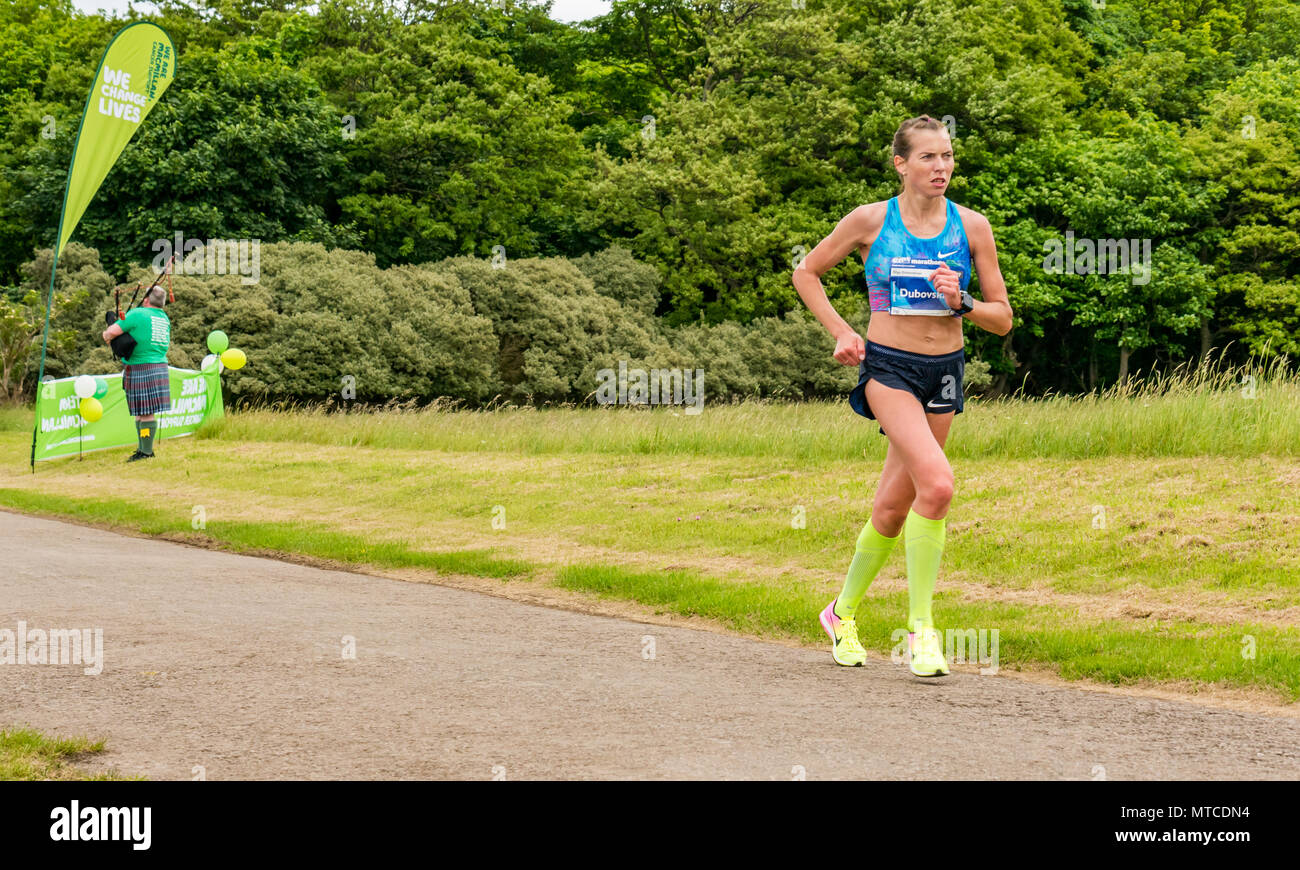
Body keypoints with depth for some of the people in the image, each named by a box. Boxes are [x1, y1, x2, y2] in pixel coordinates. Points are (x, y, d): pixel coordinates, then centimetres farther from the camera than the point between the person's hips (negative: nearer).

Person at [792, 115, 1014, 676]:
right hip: (888, 367, -4)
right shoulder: (872, 220, -4)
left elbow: (1002, 318, 5)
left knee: (892, 508, 9)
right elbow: (806, 273, 10)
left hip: (944, 372, 4)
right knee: (937, 482, -25)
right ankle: (921, 626, -16)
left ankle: (843, 612, 31)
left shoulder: (971, 227, 2)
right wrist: (841, 331, -1)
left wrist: (961, 303, -14)